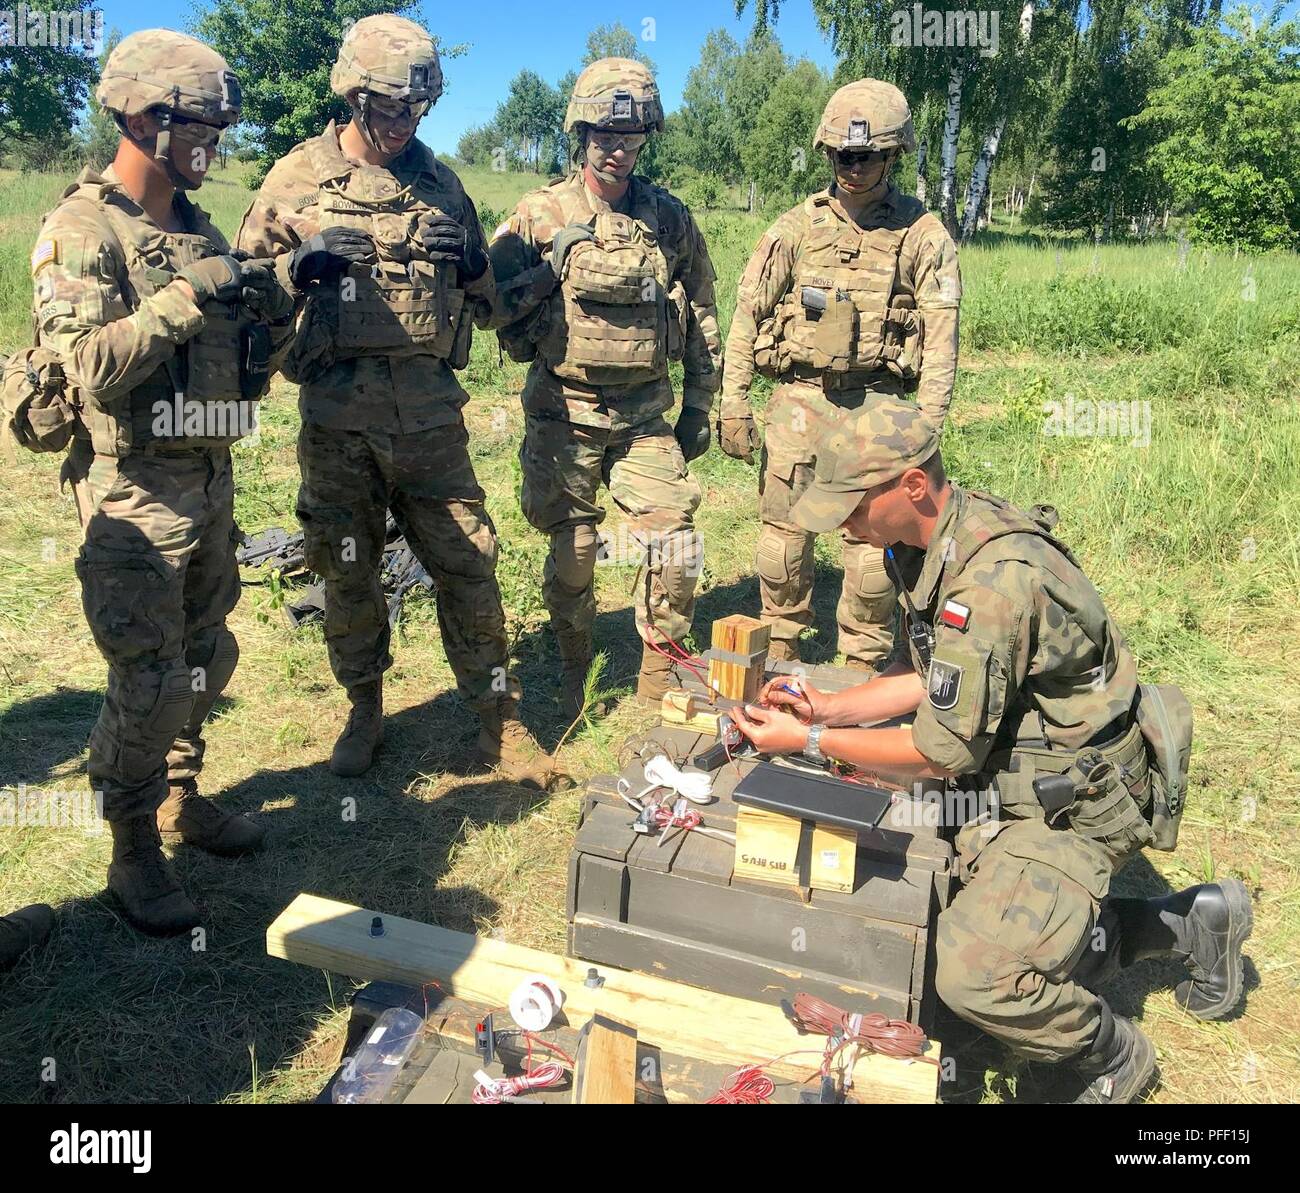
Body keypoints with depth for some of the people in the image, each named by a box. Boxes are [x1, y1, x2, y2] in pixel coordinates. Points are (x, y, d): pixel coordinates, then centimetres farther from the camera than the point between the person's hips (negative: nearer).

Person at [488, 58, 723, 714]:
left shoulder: (670, 217, 5)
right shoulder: (539, 215, -1)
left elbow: (702, 319, 12)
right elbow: (489, 303, 1)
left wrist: (698, 408, 10)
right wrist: (544, 274, -15)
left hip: (646, 413, 2)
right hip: (563, 412, -1)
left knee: (675, 549, -5)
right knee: (572, 552, 5)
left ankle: (658, 684, 15)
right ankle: (573, 672, 28)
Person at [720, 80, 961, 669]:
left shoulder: (922, 234, 1)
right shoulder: (796, 228, 5)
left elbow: (941, 335, -1)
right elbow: (747, 315, 6)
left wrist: (926, 423, -8)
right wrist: (733, 403, 0)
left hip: (880, 403, -1)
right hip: (799, 398, 2)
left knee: (873, 541, 2)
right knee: (783, 532, 6)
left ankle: (864, 667, 18)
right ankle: (781, 652, 23)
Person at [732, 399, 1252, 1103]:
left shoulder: (991, 579, -32)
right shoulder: (934, 541, -1)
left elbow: (944, 751, -24)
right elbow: (931, 675, 9)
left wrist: (810, 742, -16)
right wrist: (829, 708, -3)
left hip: (1074, 803, -9)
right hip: (1013, 776, 10)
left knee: (975, 975, -20)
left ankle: (1113, 1054, 11)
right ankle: (1192, 921, 33)